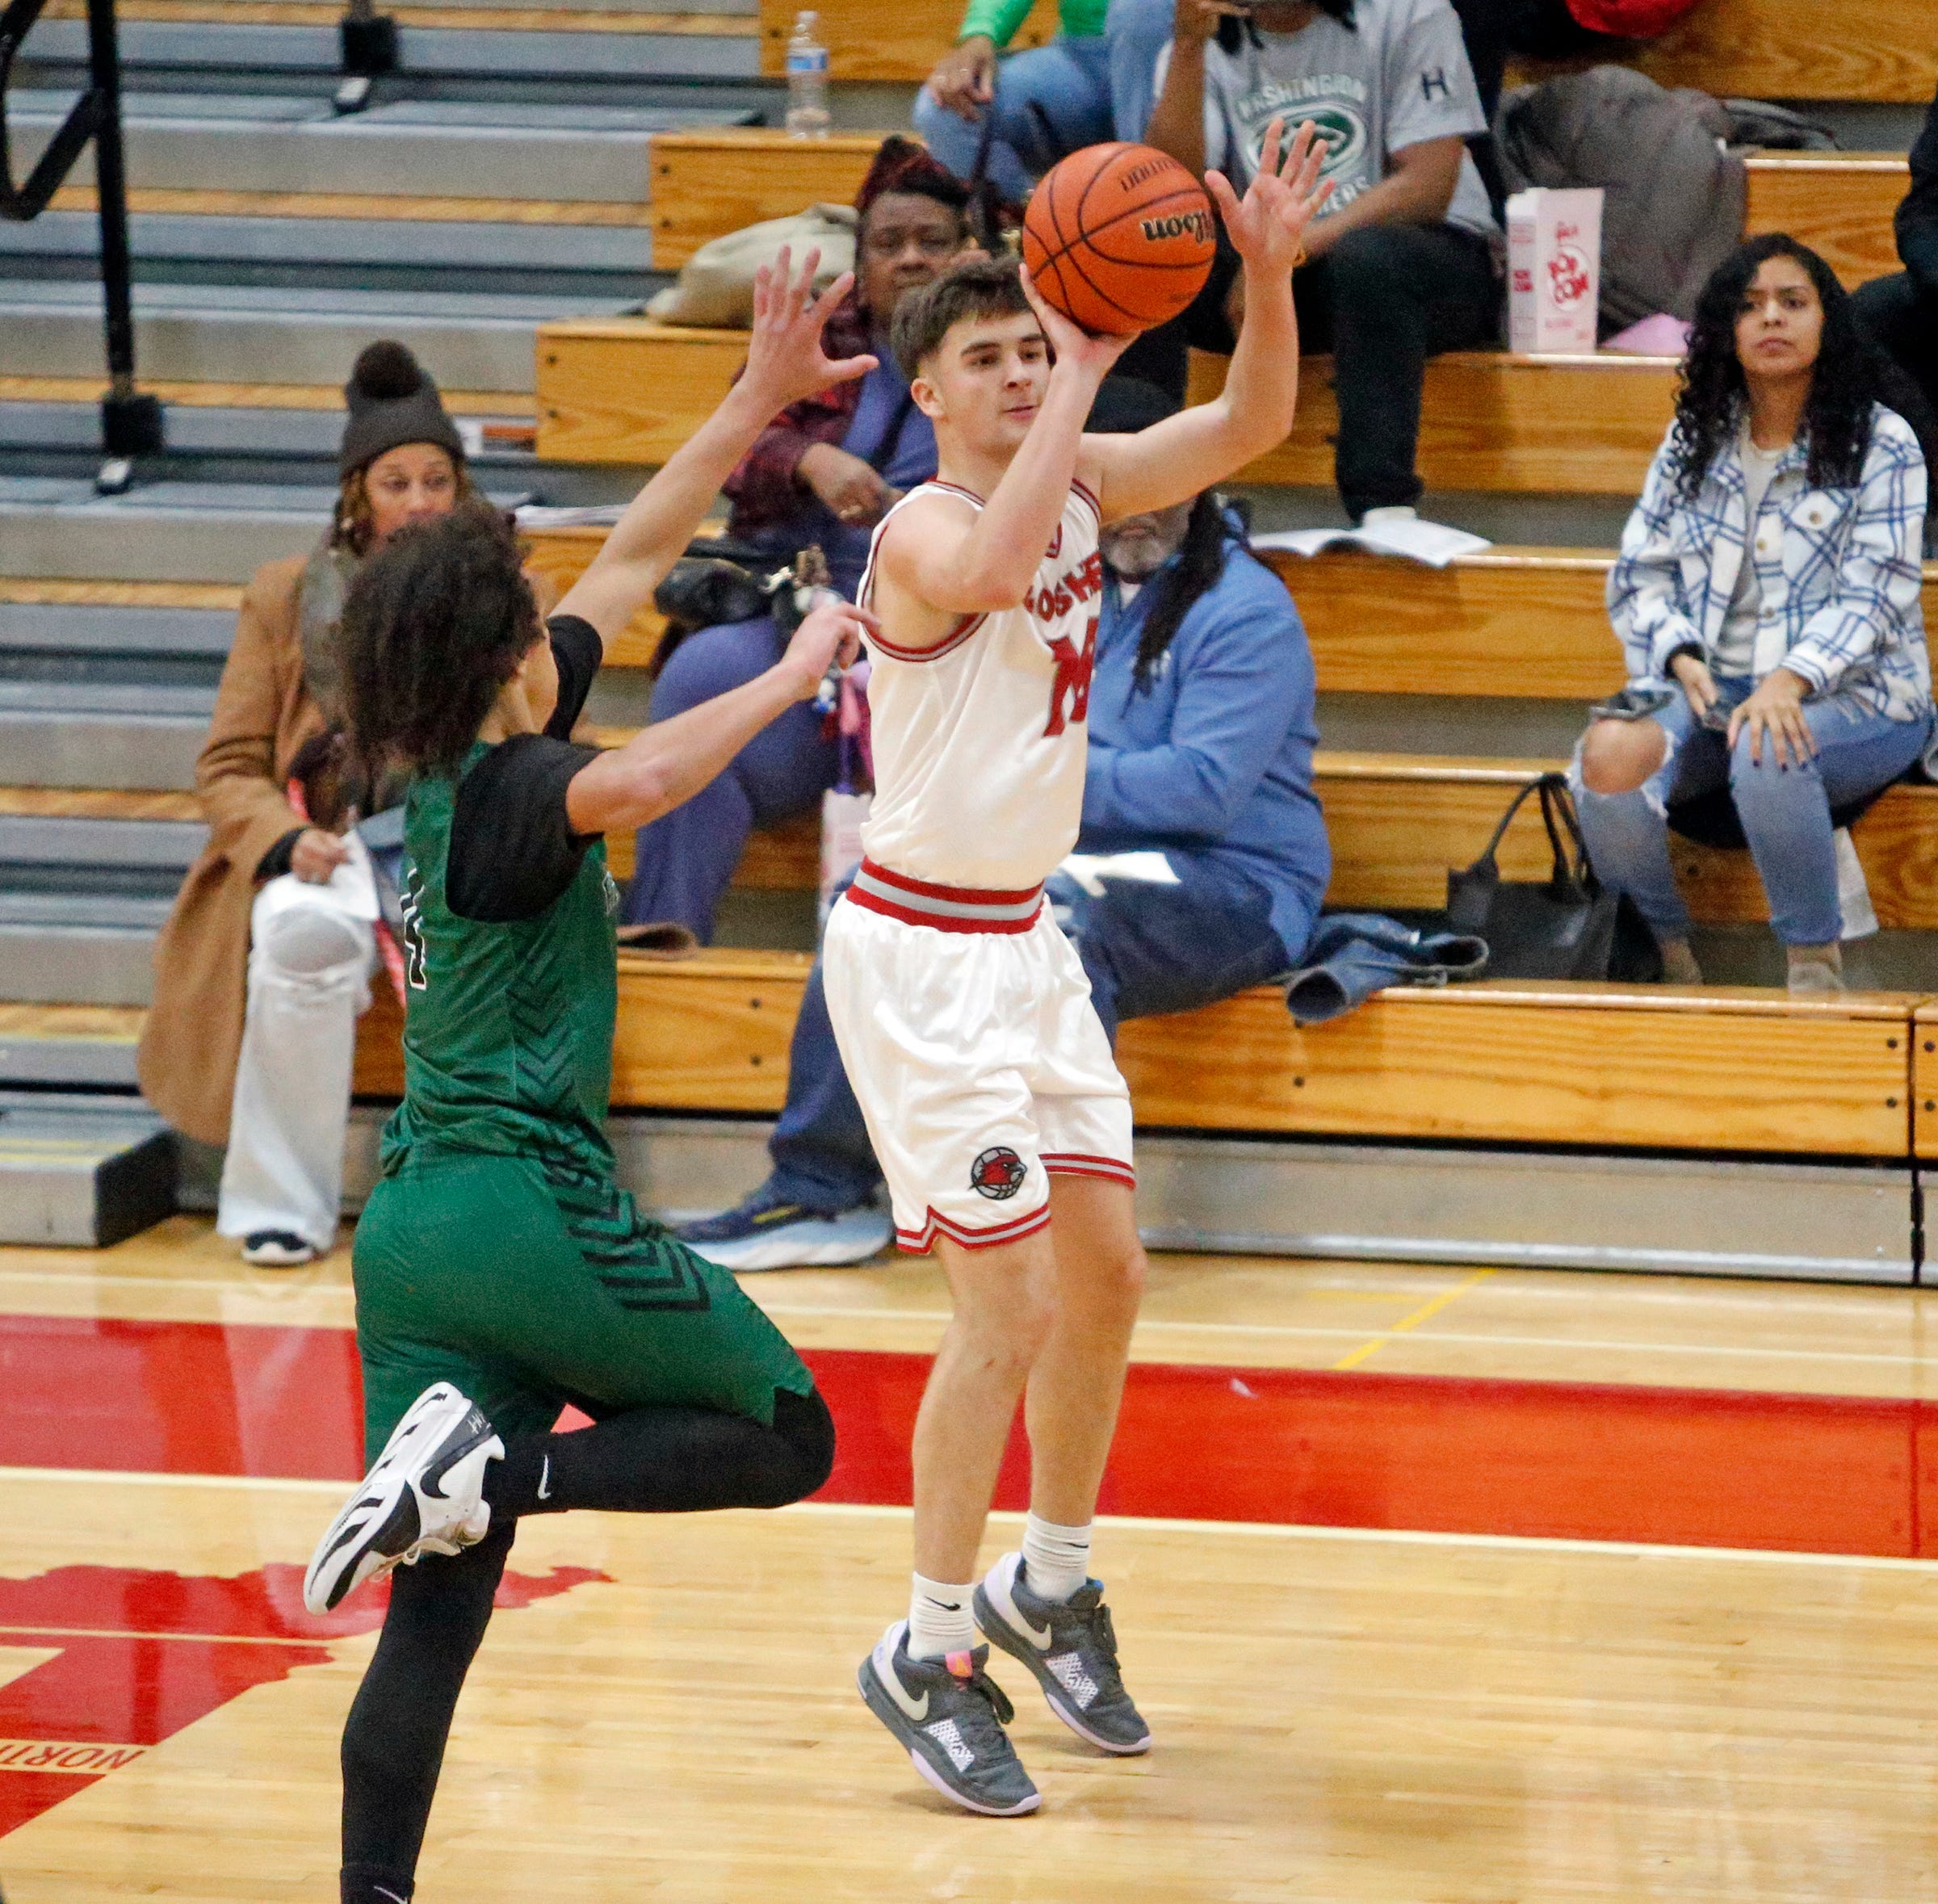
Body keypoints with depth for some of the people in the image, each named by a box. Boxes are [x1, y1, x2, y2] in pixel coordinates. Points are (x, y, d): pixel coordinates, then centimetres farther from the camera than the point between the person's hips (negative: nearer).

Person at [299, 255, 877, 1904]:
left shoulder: (458, 765, 15)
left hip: (415, 1225, 8)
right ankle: (497, 1470, -14)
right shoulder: (504, 788, -8)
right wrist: (791, 674, -22)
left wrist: (762, 401, 25)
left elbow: (639, 553, 22)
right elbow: (627, 788, -33)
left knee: (436, 1612, 2)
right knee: (783, 1434, 5)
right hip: (528, 1202, -8)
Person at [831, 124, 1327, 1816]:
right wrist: (1086, 373, -39)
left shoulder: (1076, 484, 4)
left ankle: (1052, 1584, 30)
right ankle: (929, 1656, 1)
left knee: (1108, 1275, 12)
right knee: (1013, 1309, -9)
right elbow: (990, 569, -43)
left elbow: (1249, 427, 0)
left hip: (1023, 941, 8)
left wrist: (1269, 274, -17)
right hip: (920, 956, -8)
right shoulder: (922, 533, -19)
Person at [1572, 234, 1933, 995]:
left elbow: (1871, 595, -10)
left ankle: (1815, 964, -22)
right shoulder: (1694, 440, 12)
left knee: (1767, 752, -40)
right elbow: (1639, 573, 11)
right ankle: (1667, 960, -9)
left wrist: (1789, 683, -26)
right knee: (1611, 756, -30)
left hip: (1850, 696, -3)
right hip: (1712, 688, 4)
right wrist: (1681, 658, -11)